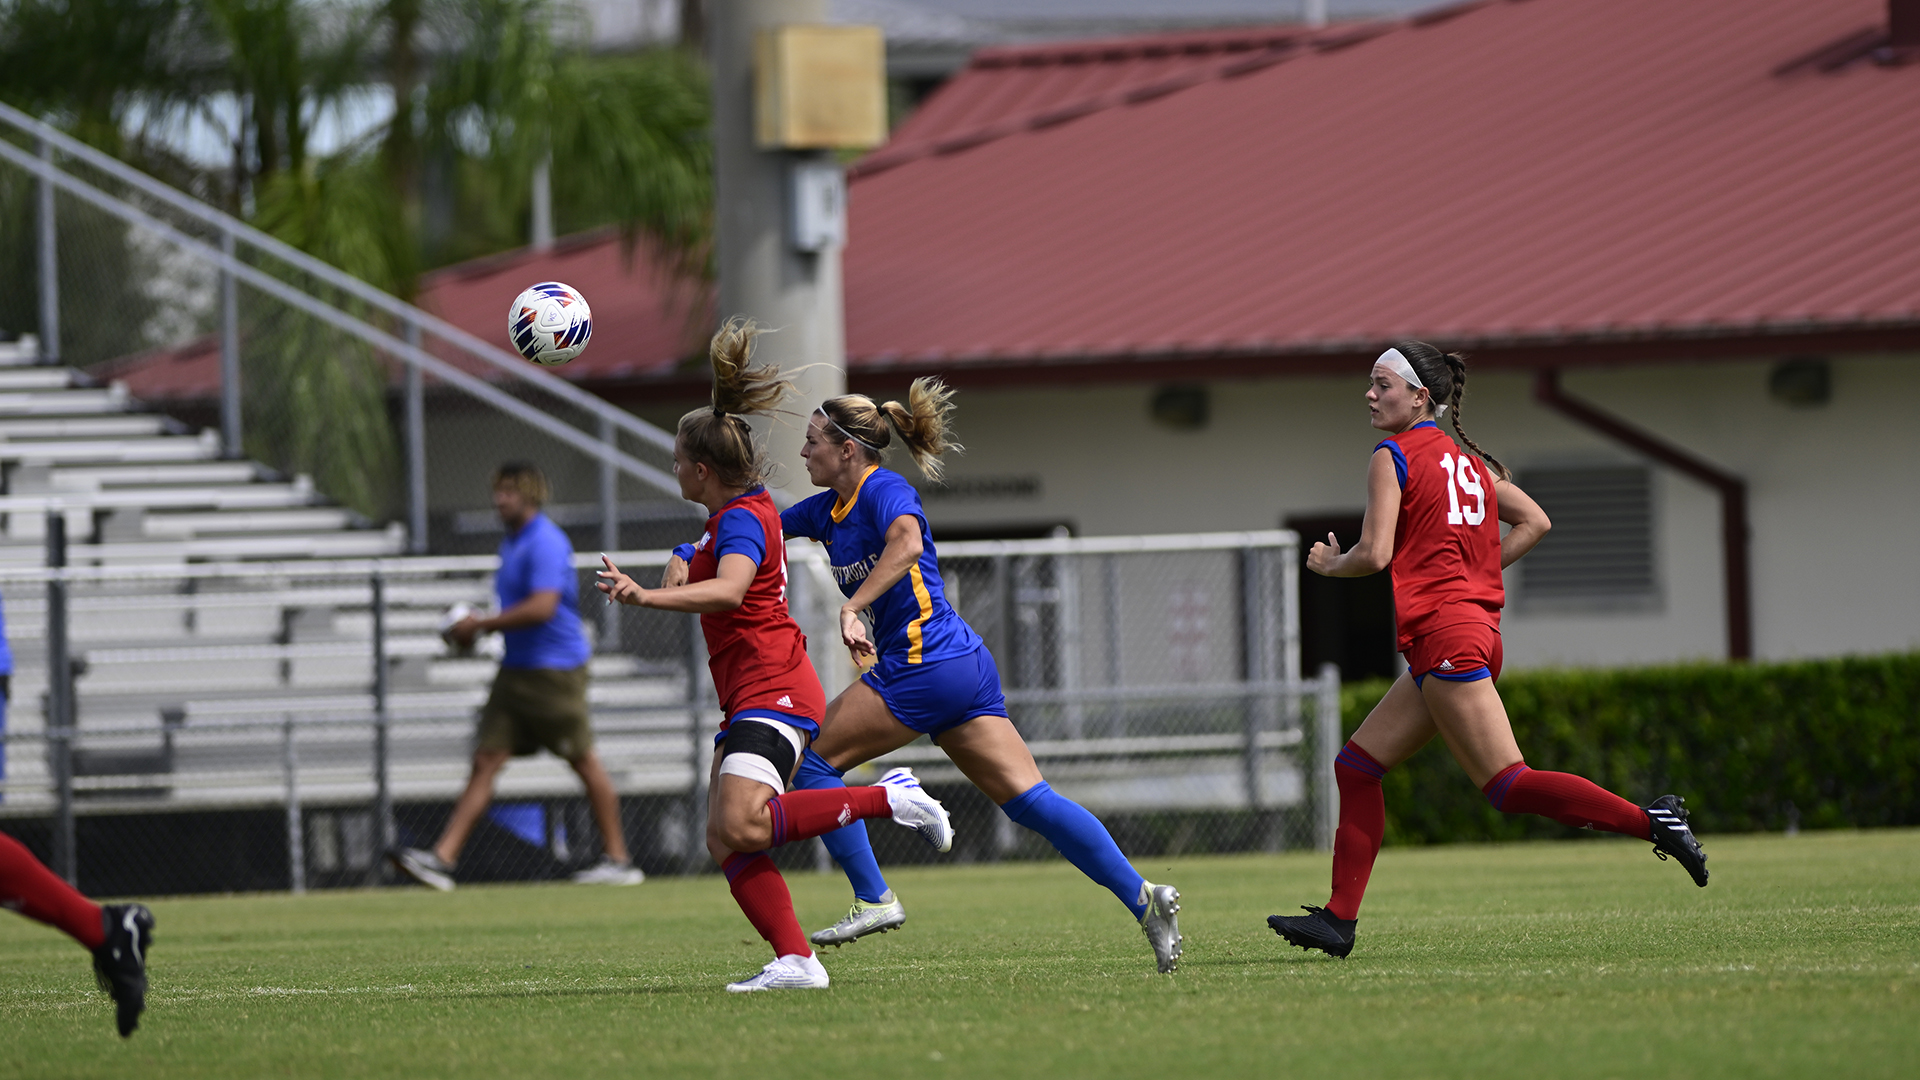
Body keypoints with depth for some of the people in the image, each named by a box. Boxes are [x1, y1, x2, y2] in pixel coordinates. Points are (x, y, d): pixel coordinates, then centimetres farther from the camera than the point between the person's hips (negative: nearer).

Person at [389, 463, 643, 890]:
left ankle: (619, 860, 11)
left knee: (583, 760, 1)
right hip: (517, 669, 9)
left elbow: (542, 607, -26)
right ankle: (442, 858, -6)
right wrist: (480, 630, 9)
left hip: (555, 669, -9)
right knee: (485, 760, 0)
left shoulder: (546, 543, -15)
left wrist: (482, 625, -19)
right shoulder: (512, 544, 15)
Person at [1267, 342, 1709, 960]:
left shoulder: (1393, 457, -6)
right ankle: (1339, 920, 9)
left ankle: (1649, 821, -18)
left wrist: (1328, 564, 6)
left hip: (1443, 634, -9)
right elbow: (1535, 522, 15)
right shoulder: (1467, 461, 17)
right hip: (1478, 626, 9)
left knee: (1508, 786, -11)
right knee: (1357, 765, 12)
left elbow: (1375, 554, -14)